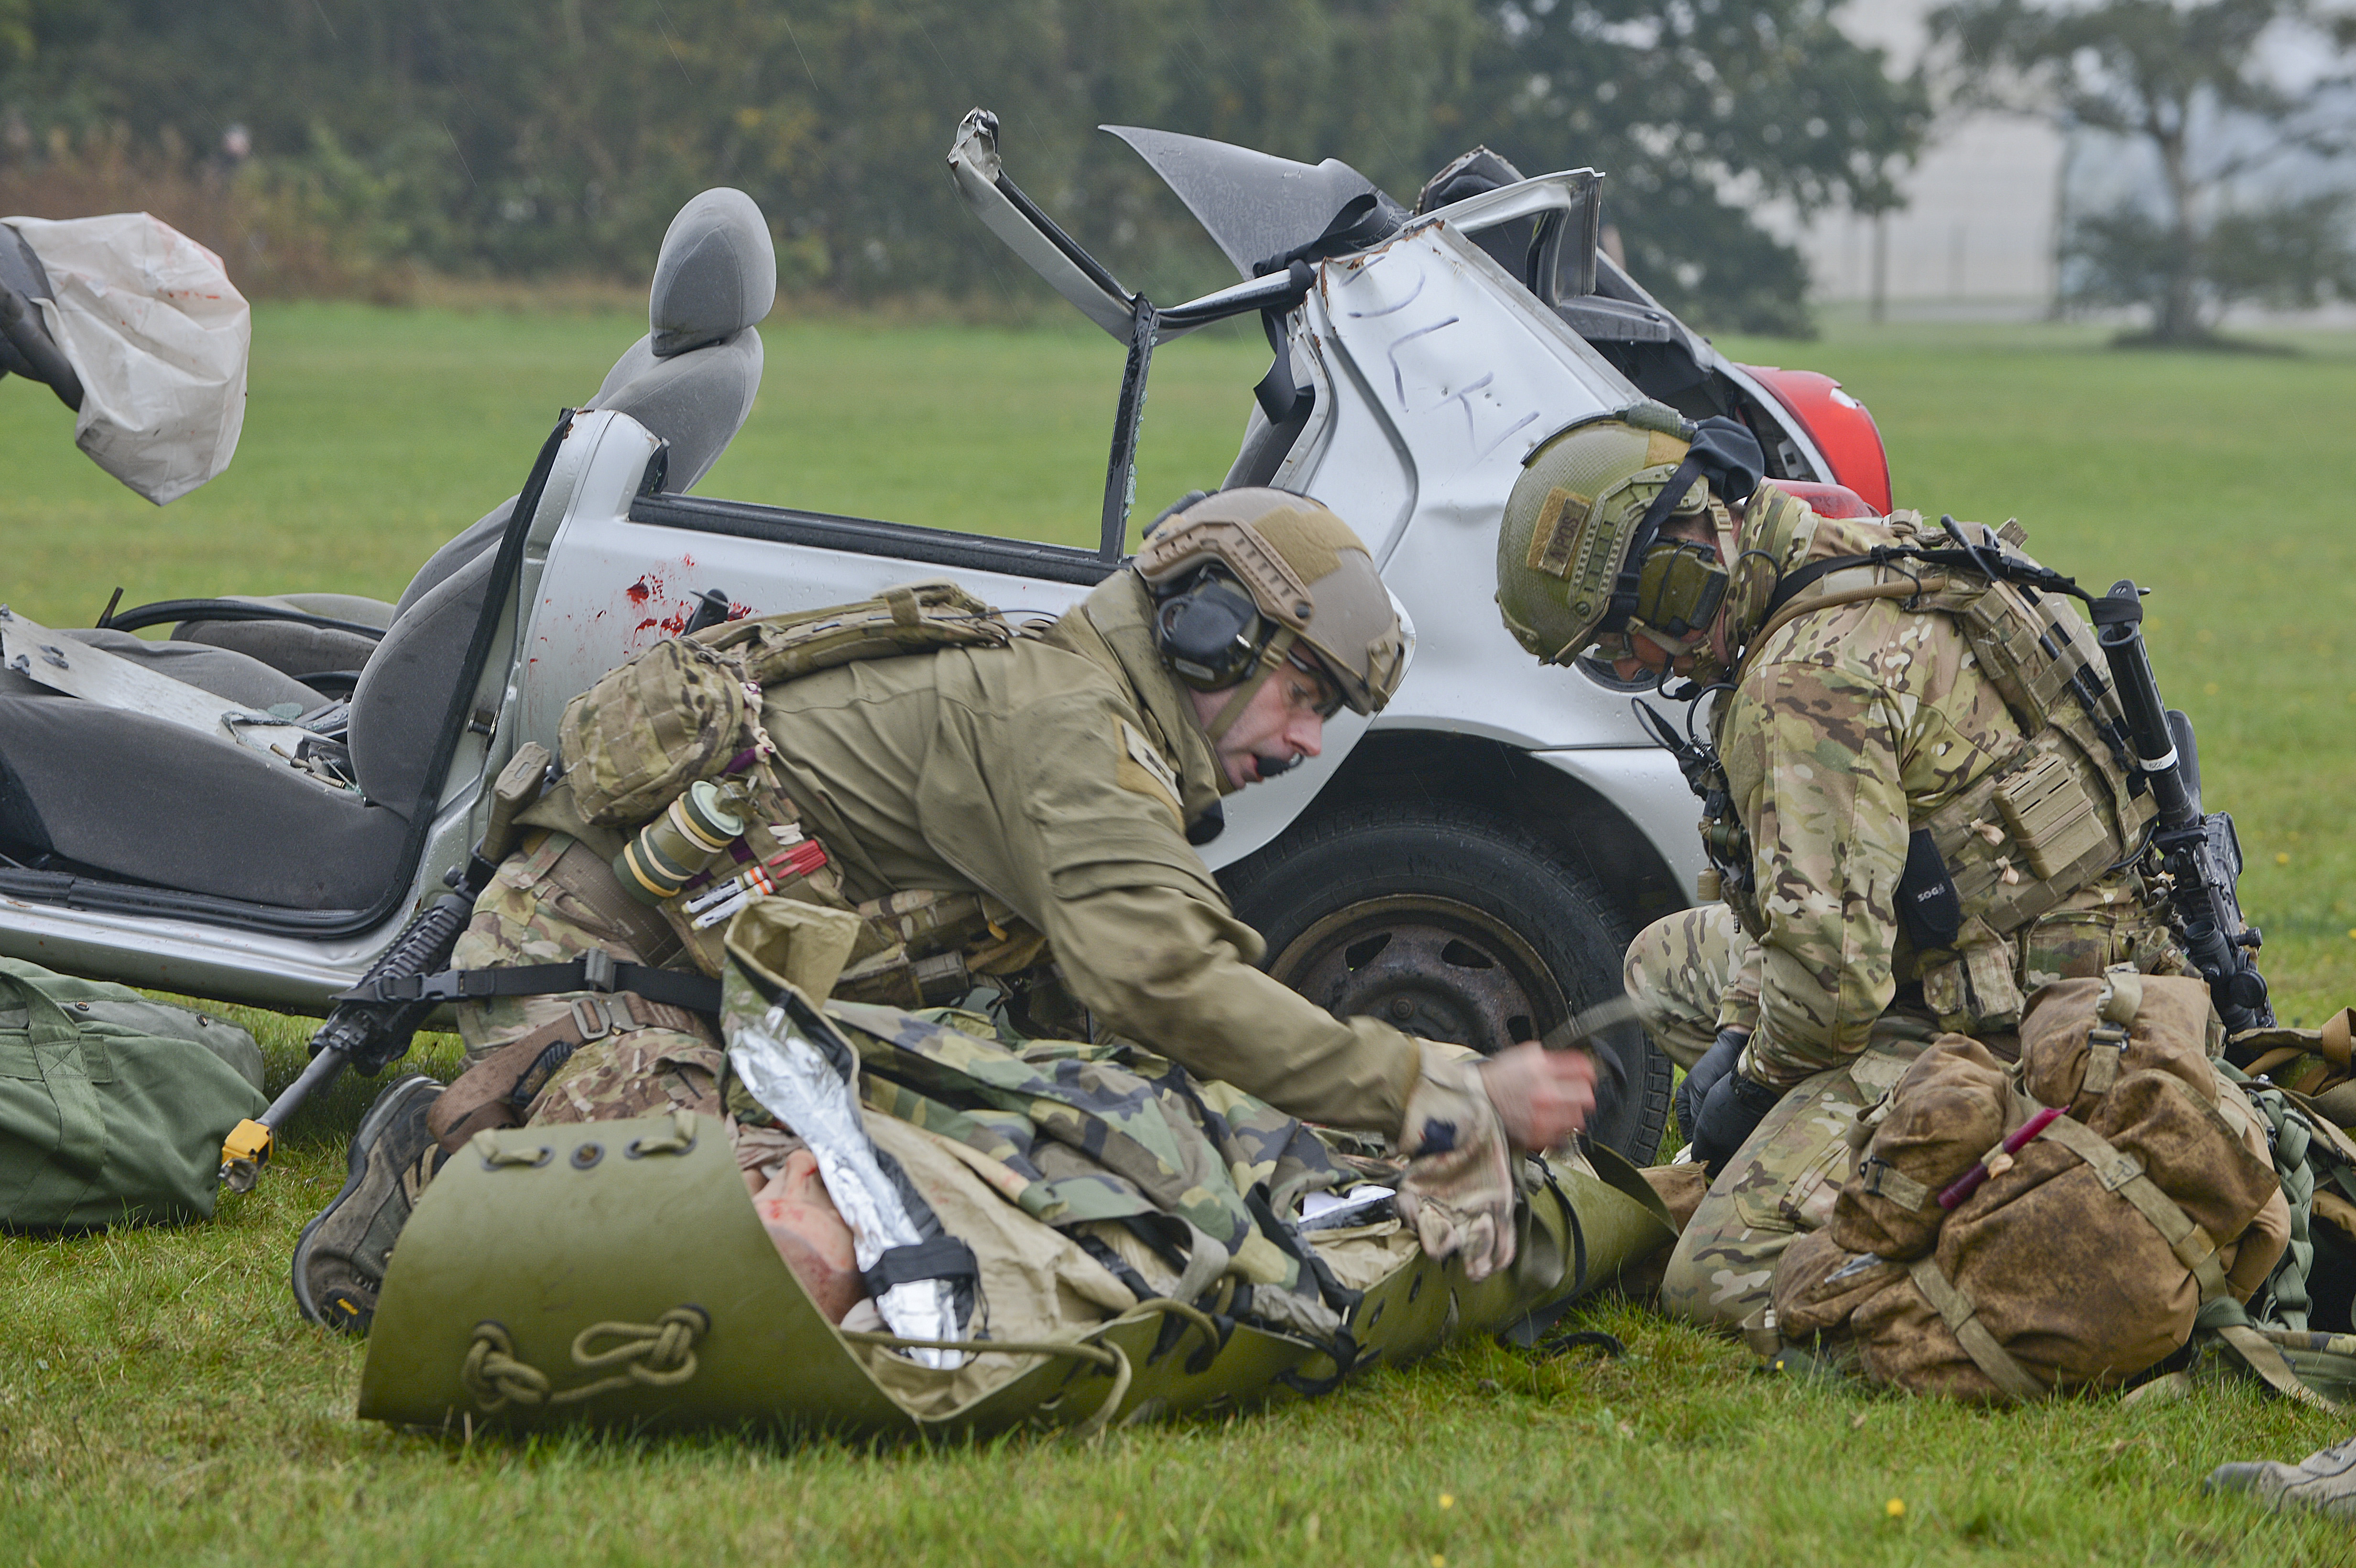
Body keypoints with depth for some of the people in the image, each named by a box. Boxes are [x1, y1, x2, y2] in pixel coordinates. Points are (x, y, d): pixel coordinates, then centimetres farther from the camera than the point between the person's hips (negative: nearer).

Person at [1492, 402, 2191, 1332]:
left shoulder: (1813, 679, -23)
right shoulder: (1865, 577, 11)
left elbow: (1833, 966, -27)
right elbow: (1814, 885, 21)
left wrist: (1756, 1082, -7)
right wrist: (1740, 1032, 11)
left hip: (2011, 1032, -11)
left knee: (1720, 1282, -16)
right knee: (1668, 962, 24)